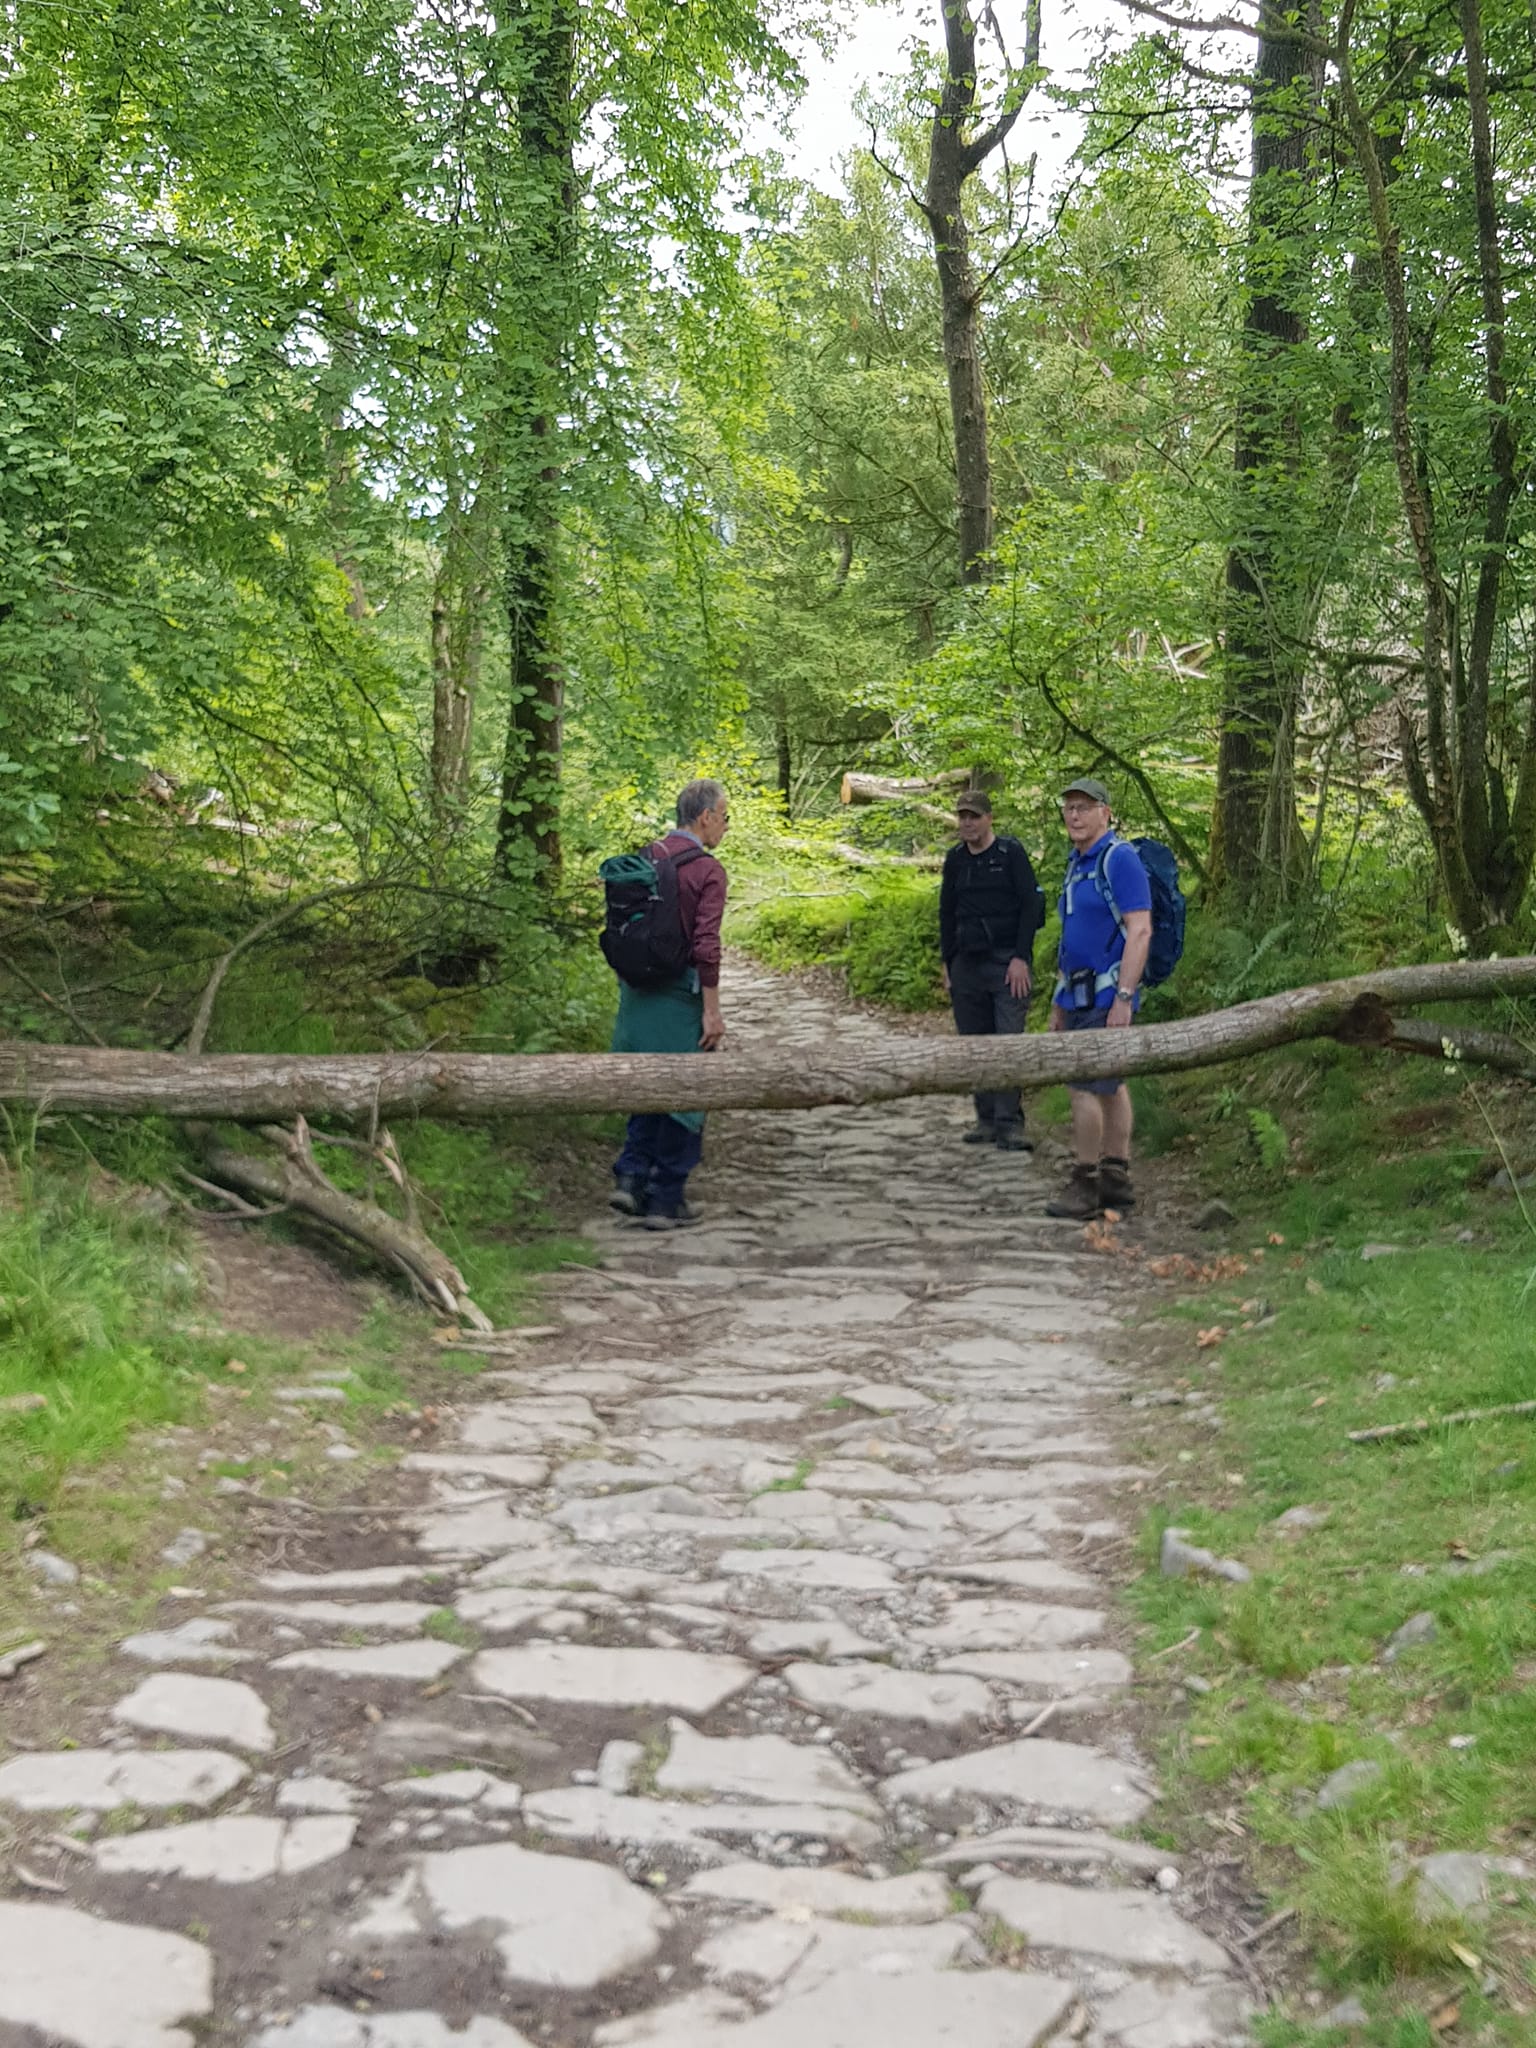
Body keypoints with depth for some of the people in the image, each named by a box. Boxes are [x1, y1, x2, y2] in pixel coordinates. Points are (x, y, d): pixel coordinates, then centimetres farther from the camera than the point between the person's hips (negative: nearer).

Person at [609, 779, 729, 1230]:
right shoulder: (707, 870, -14)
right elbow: (705, 946, -20)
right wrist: (712, 1011, -16)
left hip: (639, 990, 7)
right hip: (681, 994, -7)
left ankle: (630, 1177, 10)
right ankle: (665, 1201, 10)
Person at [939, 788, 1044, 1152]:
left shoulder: (1011, 853, -2)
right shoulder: (955, 859, 12)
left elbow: (1031, 906, -6)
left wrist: (1021, 958, -13)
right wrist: (948, 963, 14)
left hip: (1007, 963, -5)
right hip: (967, 964, 5)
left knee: (1008, 1043, -10)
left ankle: (1009, 1123, -8)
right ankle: (987, 1120, 13)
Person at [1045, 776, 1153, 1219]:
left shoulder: (1120, 859, -12)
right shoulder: (1077, 864, 16)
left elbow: (1139, 931, -19)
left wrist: (1123, 998, -24)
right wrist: (1059, 1002, 21)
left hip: (1106, 995, -9)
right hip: (1081, 995, 9)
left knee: (1085, 1086, -10)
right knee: (1110, 1086, 12)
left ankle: (1085, 1185, -5)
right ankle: (1116, 1178, 17)